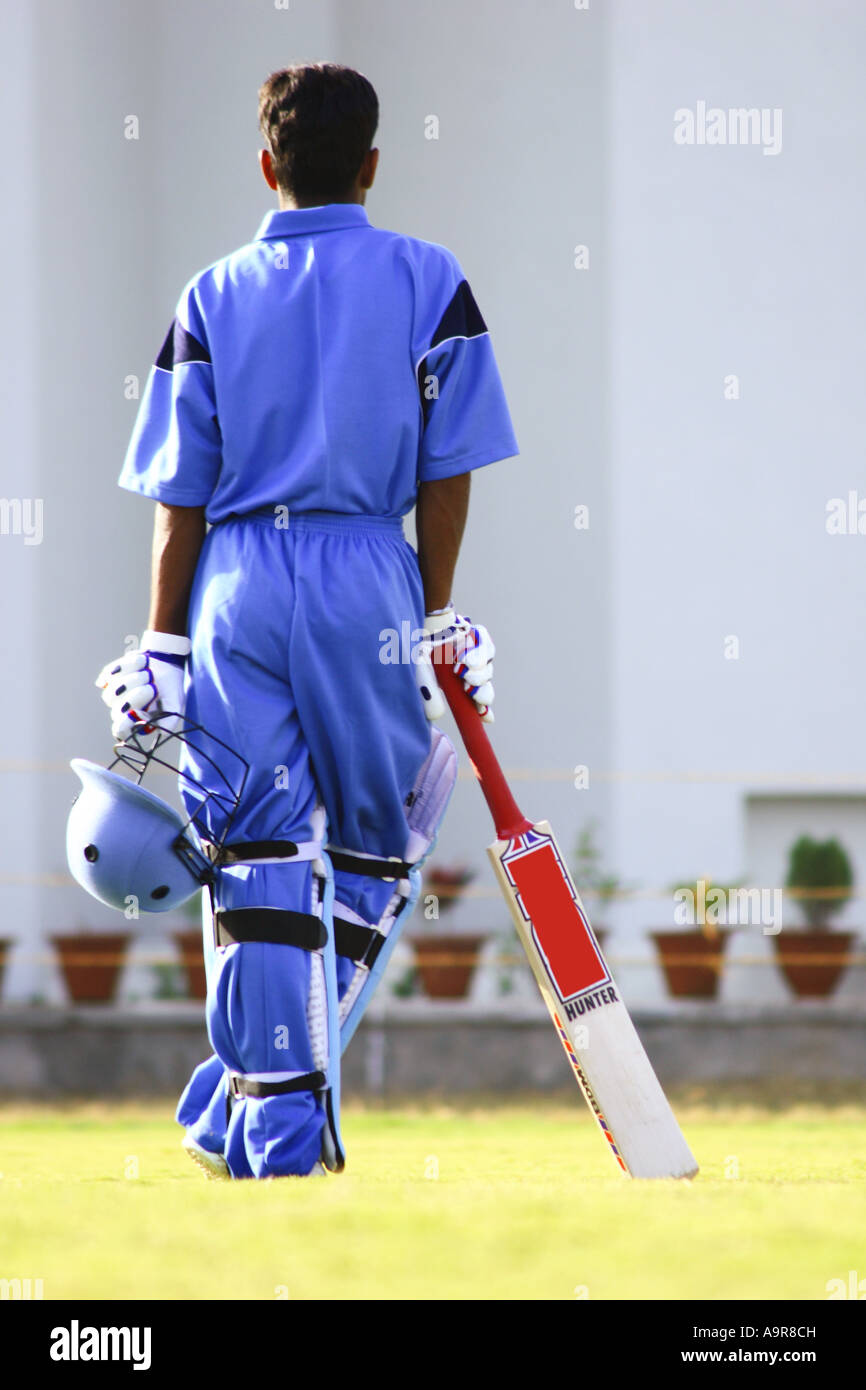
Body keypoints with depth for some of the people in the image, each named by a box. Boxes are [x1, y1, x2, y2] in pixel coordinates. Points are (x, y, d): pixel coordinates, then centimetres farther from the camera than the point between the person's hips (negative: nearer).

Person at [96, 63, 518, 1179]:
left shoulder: (214, 297, 5)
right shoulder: (429, 281, 4)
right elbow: (446, 470, 2)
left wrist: (162, 651, 7)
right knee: (375, 851, 11)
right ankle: (255, 1100, 8)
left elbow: (180, 495, 3)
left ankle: (276, 1121, -1)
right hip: (368, 580, -1)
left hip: (233, 584, 1)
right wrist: (436, 621, 8)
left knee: (261, 860, 2)